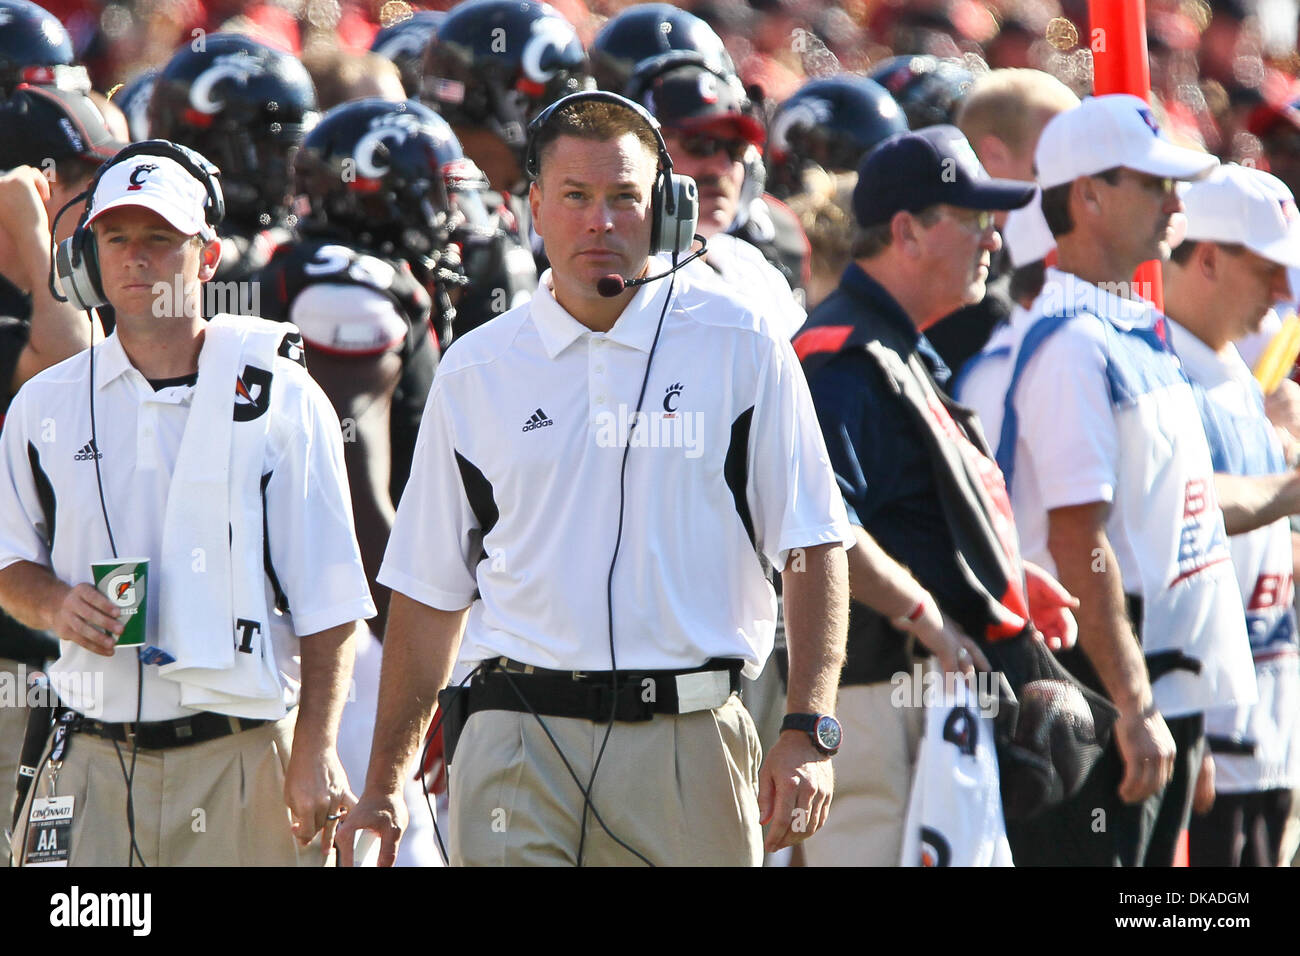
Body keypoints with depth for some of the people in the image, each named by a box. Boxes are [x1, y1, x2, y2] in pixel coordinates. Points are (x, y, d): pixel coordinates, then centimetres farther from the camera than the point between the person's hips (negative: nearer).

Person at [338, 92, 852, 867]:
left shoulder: (742, 350, 5)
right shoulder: (476, 374, 10)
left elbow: (813, 551, 4)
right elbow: (432, 590, 14)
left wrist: (809, 735, -7)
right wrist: (385, 786, 11)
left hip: (689, 744, -1)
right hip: (519, 746, 1)